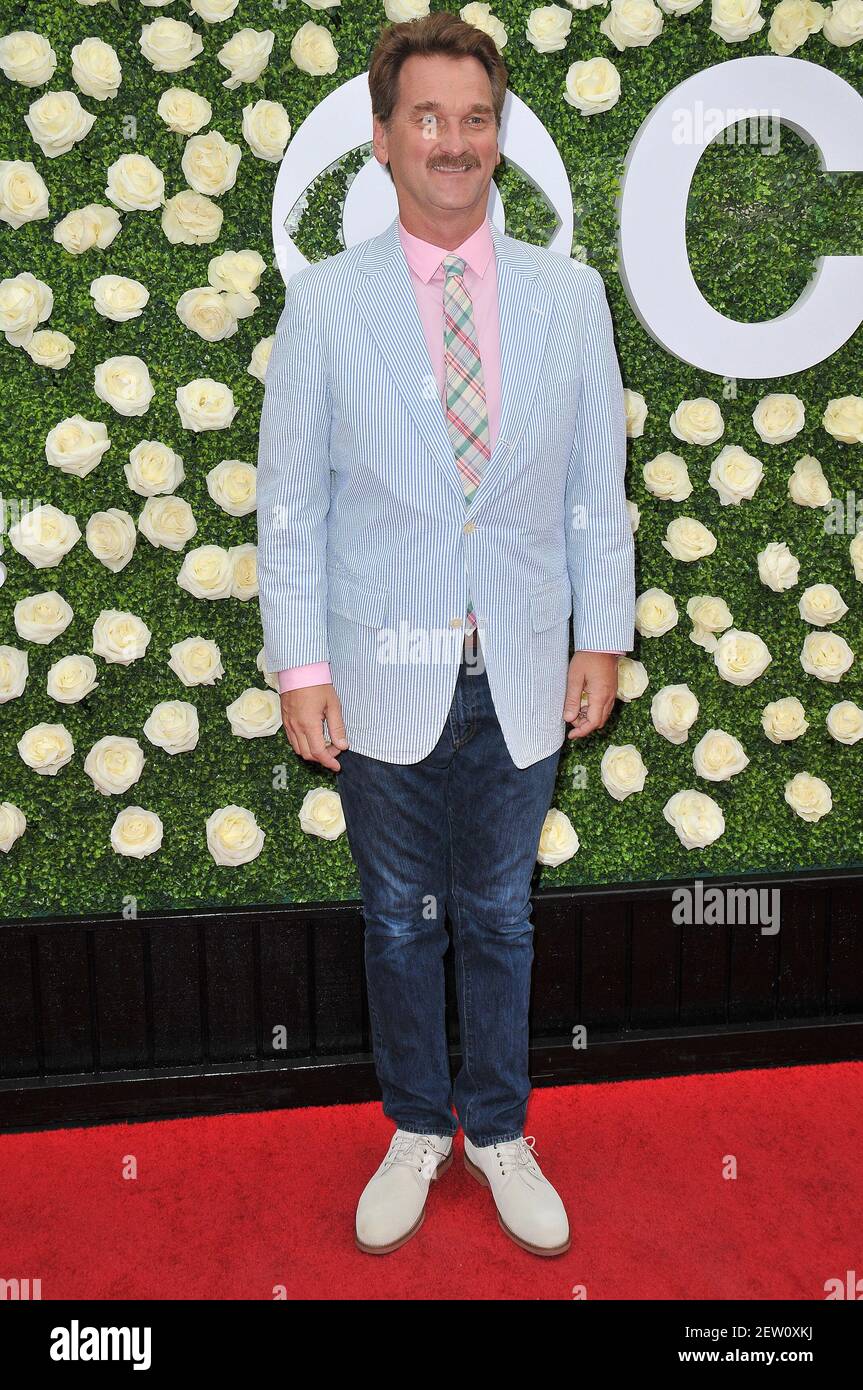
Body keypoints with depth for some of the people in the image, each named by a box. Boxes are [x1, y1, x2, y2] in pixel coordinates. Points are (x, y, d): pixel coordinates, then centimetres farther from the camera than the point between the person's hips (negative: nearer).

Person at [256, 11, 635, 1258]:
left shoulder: (569, 294, 1)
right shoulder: (324, 302, -3)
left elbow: (598, 488, 4)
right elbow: (289, 500, -2)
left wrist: (601, 641, 2)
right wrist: (301, 666, -6)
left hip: (521, 676, 1)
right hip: (384, 677, -1)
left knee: (500, 918, 14)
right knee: (400, 919, 14)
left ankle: (498, 1133, 35)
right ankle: (416, 1132, 36)